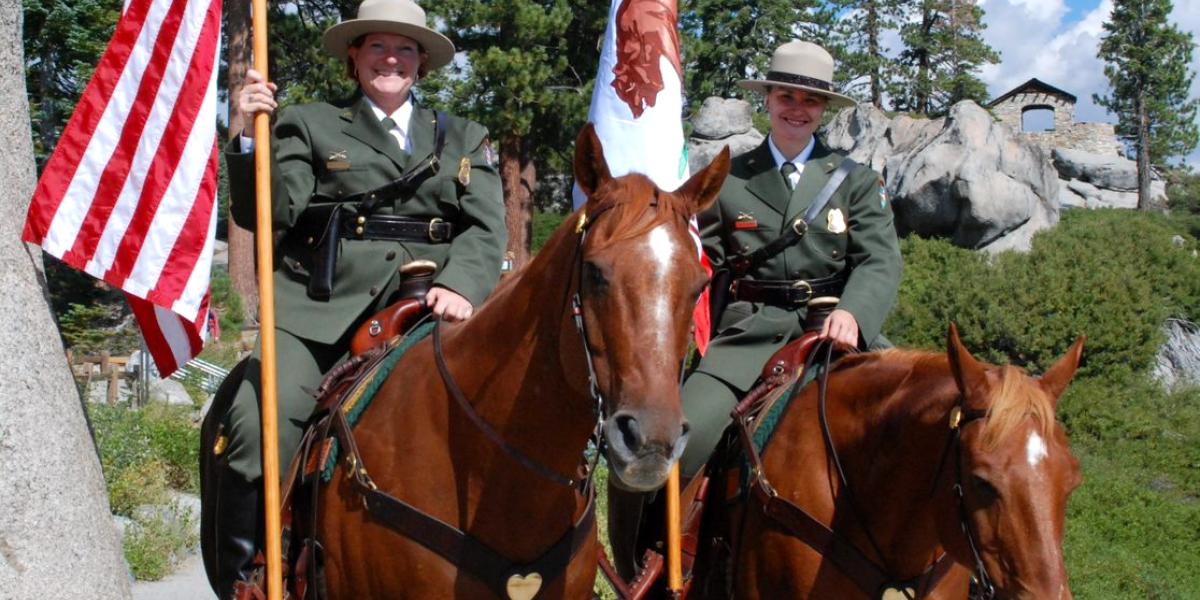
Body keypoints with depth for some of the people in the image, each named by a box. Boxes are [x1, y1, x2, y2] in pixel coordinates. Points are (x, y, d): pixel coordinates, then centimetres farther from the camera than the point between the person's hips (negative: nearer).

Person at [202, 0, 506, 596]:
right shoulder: (309, 125, 17)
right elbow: (269, 213, 5)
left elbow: (485, 228, 8)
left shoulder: (464, 139, 22)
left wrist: (460, 284, -12)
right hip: (319, 311, -2)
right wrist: (250, 137, -10)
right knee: (260, 424, -23)